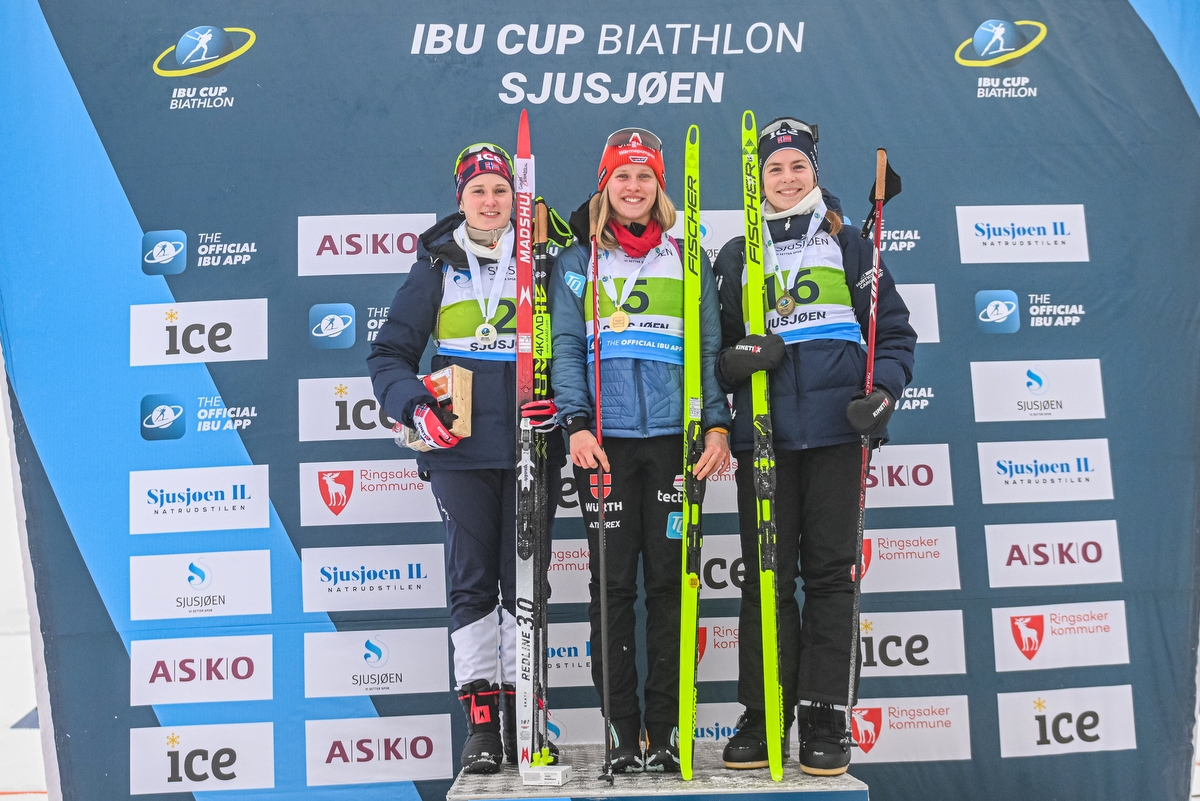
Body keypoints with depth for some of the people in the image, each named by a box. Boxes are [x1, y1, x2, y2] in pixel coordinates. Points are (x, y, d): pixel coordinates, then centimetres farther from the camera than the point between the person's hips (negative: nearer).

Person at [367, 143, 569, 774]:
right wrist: (416, 407, -11)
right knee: (471, 580, 1)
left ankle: (522, 714, 18)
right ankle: (481, 722, 9)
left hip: (531, 447, 1)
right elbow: (389, 354, 7)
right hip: (460, 449, 0)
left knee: (524, 578, 6)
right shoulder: (437, 266, 7)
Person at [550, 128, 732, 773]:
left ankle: (664, 731, 12)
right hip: (605, 440, -1)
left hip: (673, 437, 1)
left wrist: (716, 425, -3)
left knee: (669, 581, 3)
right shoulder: (578, 262, 11)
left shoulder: (686, 260, 14)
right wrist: (578, 423, -11)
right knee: (612, 583, 0)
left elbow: (710, 348, 10)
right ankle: (621, 733, 9)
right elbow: (566, 347, 3)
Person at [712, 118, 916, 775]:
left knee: (829, 572, 1)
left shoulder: (850, 247, 12)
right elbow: (712, 349, 13)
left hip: (836, 431, -1)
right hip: (762, 433, 1)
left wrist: (883, 390, -9)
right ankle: (763, 715, 11)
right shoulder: (735, 258, 15)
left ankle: (824, 720, 9)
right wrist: (735, 359, -10)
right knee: (766, 574, 2)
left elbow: (894, 333, 9)